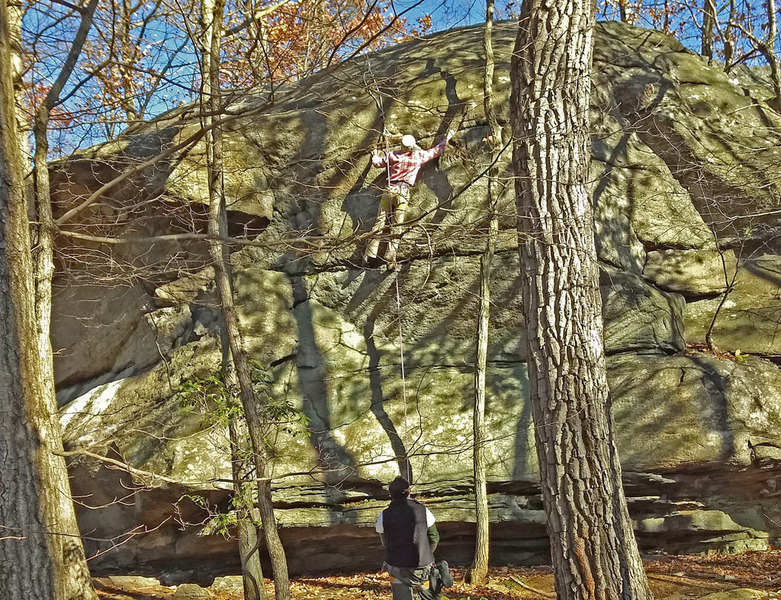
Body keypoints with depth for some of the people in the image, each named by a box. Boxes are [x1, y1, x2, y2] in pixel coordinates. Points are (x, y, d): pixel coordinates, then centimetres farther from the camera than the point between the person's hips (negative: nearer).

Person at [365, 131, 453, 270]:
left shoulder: (394, 155, 7)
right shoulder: (420, 156, 6)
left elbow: (377, 163, 18)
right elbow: (436, 151, 21)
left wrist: (375, 156, 41)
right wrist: (447, 139, 37)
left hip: (391, 189, 1)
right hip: (403, 192, -1)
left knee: (380, 221, 3)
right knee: (396, 227, -1)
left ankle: (371, 252, -4)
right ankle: (390, 259, -7)